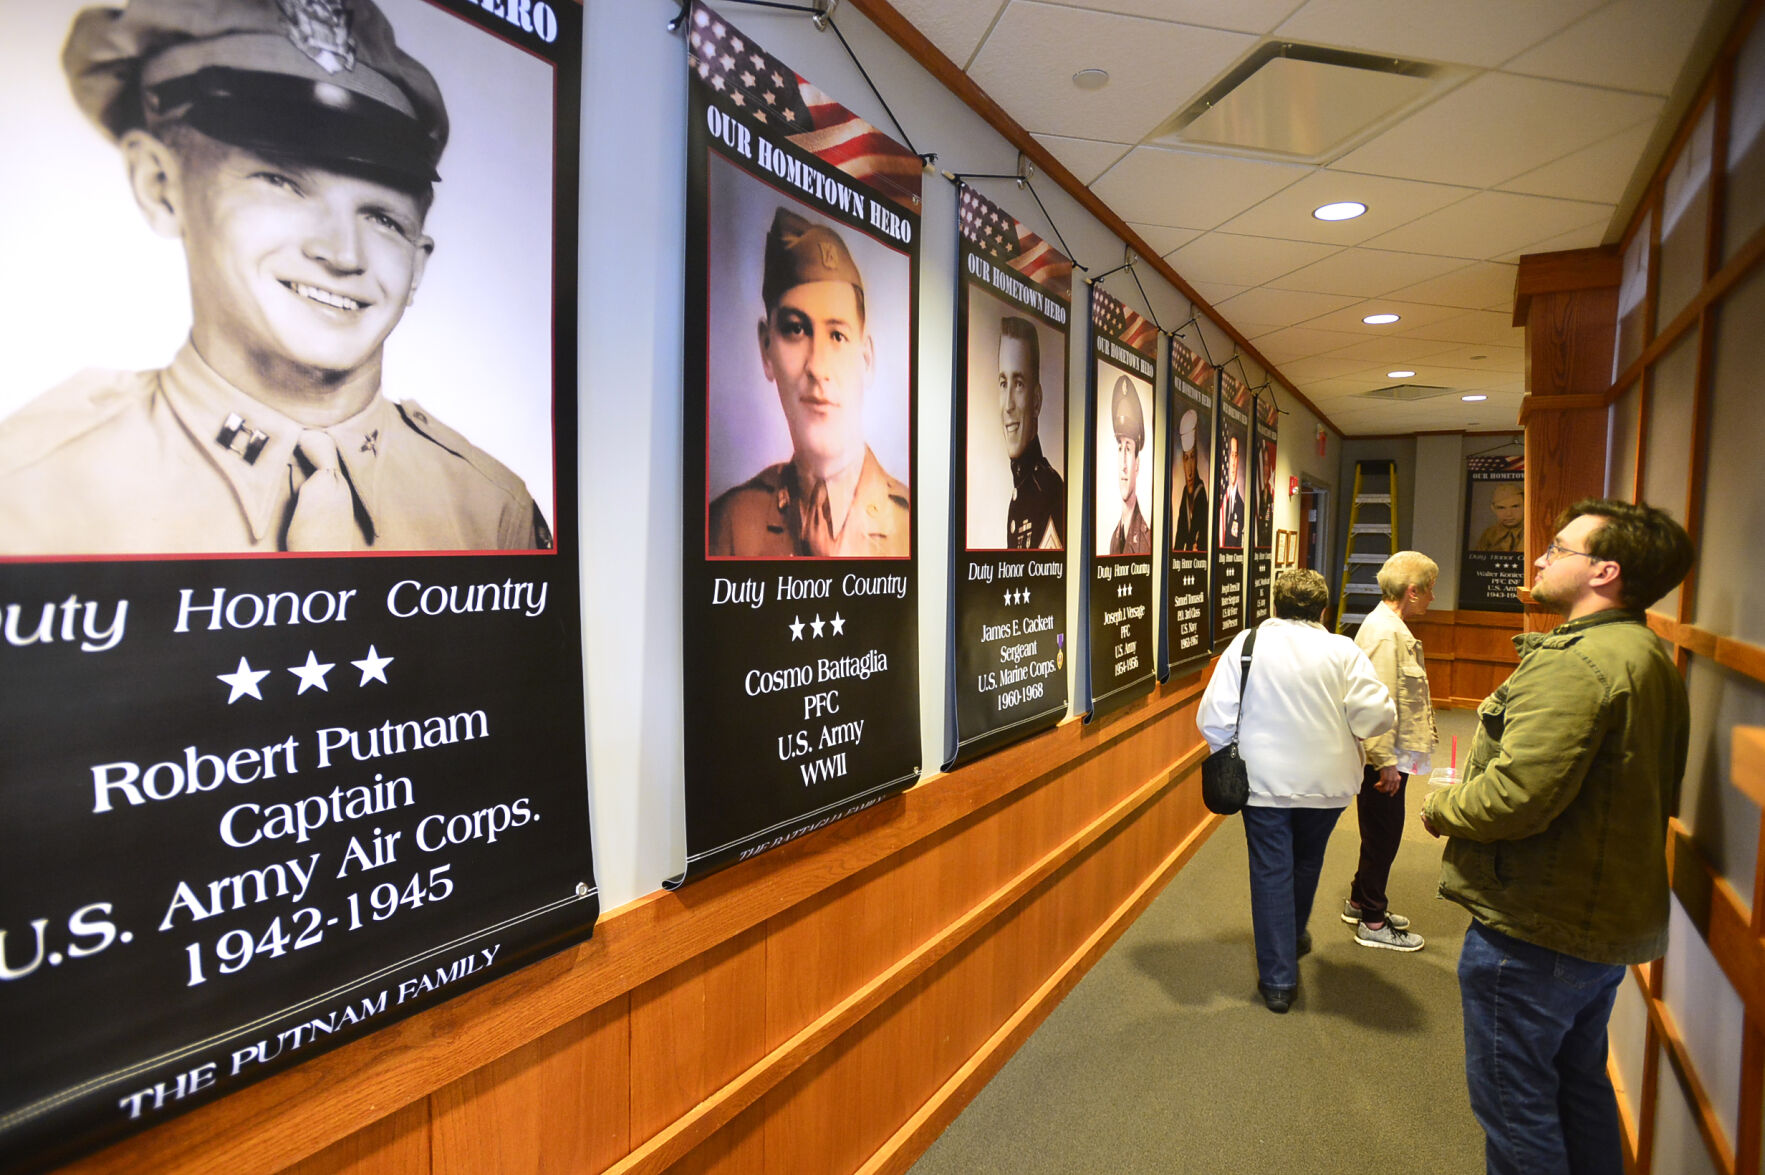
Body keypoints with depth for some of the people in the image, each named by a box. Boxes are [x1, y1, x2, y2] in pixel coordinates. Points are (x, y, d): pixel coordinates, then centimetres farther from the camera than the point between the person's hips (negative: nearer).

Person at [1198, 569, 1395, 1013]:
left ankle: (1278, 980, 13)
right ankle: (1295, 936, 48)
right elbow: (1377, 715, -13)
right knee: (1306, 862, 25)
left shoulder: (1246, 644, -9)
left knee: (1270, 871, 8)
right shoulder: (1343, 651, -8)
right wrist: (1341, 730, 9)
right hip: (1325, 780, 2)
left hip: (1263, 779, -2)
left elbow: (1213, 718, -11)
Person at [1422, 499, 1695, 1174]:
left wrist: (1440, 810, -12)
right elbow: (1654, 795, 17)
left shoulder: (1572, 662, -24)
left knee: (1511, 1099, 7)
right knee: (1579, 1083, 25)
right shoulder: (1651, 660, 10)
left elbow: (1517, 796, -31)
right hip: (1611, 922, 10)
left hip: (1534, 929, -10)